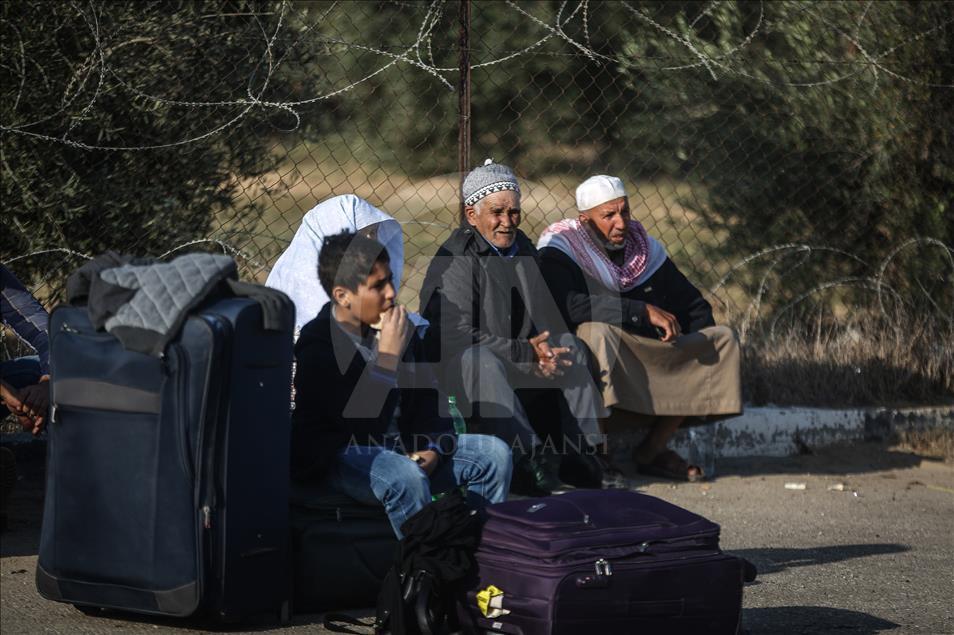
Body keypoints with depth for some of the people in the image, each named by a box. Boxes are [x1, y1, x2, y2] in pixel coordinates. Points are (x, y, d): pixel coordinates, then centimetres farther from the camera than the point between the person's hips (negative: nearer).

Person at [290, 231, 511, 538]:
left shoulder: (396, 326, 3)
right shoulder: (318, 348, -21)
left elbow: (427, 395, 13)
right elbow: (366, 425, -27)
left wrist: (432, 449, -5)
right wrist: (388, 356, -25)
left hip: (401, 447, 8)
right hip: (339, 458, -8)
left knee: (494, 453, -4)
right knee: (405, 476, -38)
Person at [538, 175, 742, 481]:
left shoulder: (643, 246, 9)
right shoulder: (560, 248, -9)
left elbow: (695, 306, 15)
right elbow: (569, 305, -30)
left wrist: (696, 348, -6)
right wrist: (644, 312, -31)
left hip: (647, 365, 6)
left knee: (722, 338, -4)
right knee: (596, 329, -37)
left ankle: (652, 449, -3)